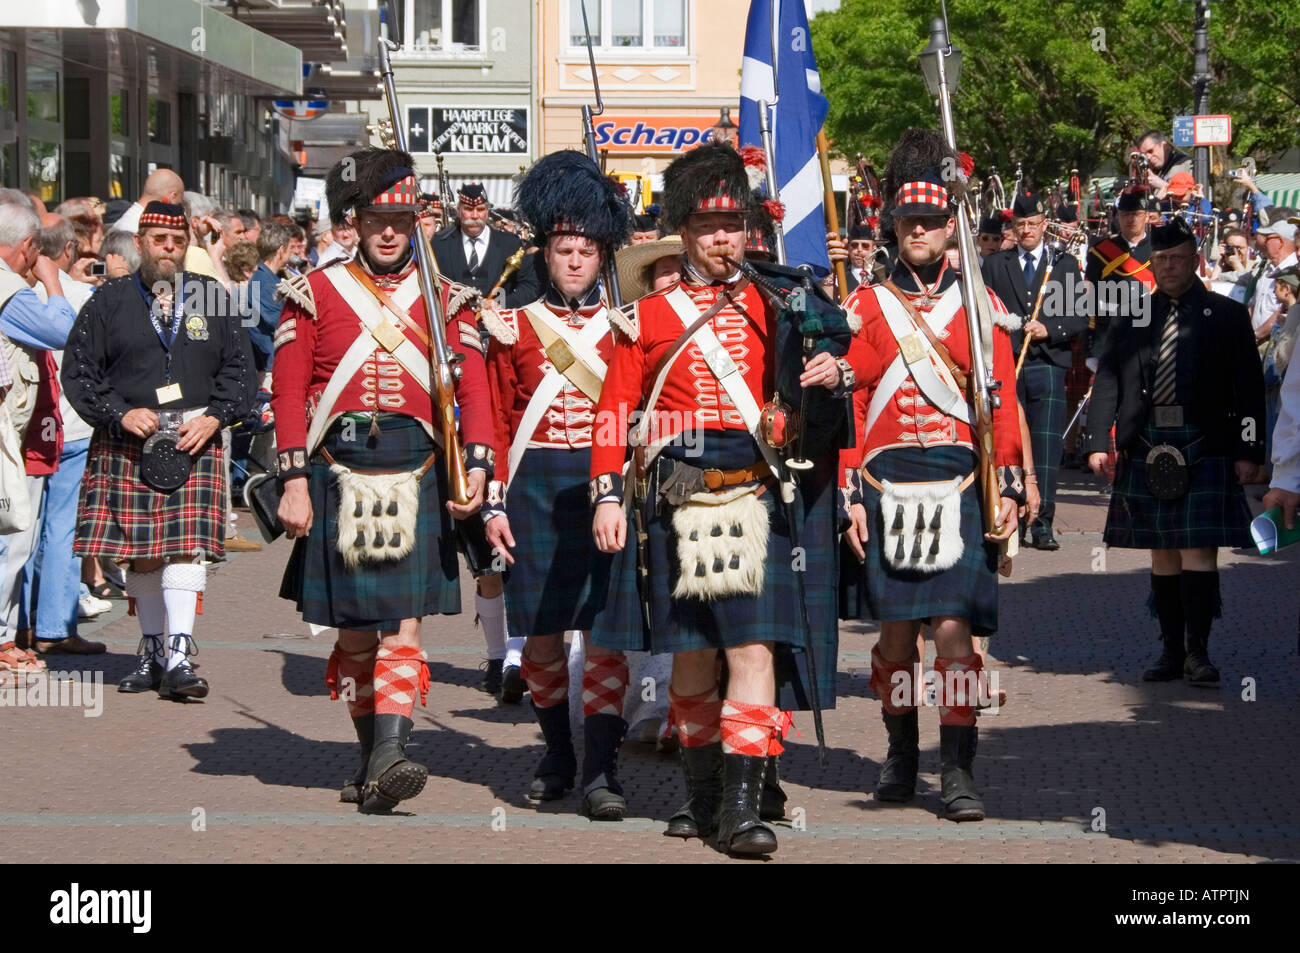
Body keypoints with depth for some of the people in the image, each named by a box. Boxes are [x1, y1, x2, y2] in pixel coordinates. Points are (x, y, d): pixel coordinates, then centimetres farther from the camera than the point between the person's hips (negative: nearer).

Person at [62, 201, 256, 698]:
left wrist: (214, 417, -4)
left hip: (196, 443, 0)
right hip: (128, 447, 0)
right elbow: (78, 371, 4)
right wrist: (120, 414, -9)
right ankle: (151, 650, 19)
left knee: (187, 543, -12)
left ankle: (179, 657, -15)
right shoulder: (109, 301, 5)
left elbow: (239, 368, 12)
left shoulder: (213, 298, 9)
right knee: (141, 553, 5)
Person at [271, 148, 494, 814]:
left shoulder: (444, 300, 9)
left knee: (402, 625, -10)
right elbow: (289, 396, 1)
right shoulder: (314, 294, 5)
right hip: (338, 471, 0)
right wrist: (295, 483, -6)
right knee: (352, 632, 8)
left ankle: (388, 761, -19)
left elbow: (473, 390, 3)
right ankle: (372, 754, 21)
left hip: (415, 472, 0)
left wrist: (476, 469, -11)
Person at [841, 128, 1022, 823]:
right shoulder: (865, 308, 8)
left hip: (959, 487, -1)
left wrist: (1008, 491, -1)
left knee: (955, 628, -9)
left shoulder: (980, 308, 7)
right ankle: (900, 756, 23)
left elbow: (1004, 405, 6)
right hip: (886, 488, 1)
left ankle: (959, 773, -7)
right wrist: (849, 496, 1)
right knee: (895, 630, 7)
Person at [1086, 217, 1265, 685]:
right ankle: (1171, 651, 13)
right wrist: (1099, 441, 2)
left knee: (1198, 551, -7)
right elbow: (1107, 382, 11)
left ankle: (1197, 653, -6)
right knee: (1162, 553, 7)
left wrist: (1248, 450, -3)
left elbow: (1249, 390, 4)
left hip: (1205, 451, -3)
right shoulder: (1133, 318, 11)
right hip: (1147, 450, 3)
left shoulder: (1227, 316, 5)